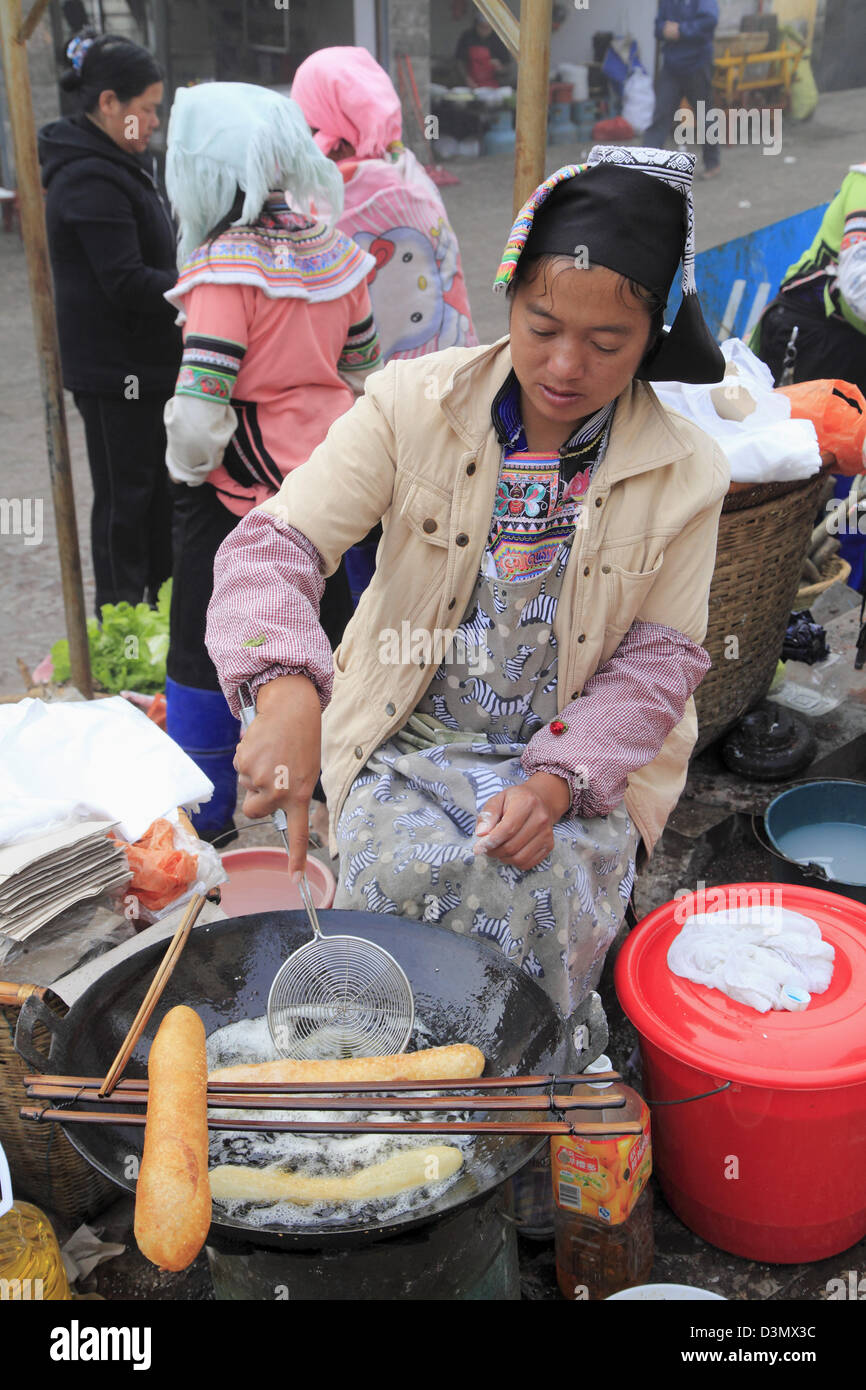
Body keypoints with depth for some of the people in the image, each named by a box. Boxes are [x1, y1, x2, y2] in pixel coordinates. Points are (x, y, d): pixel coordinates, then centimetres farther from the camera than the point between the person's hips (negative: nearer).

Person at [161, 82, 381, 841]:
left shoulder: (228, 262, -20)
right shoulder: (333, 247, 0)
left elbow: (200, 401, -24)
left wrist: (189, 465, -6)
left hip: (239, 486, -6)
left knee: (206, 644, 8)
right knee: (324, 616, 20)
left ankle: (204, 810, 19)